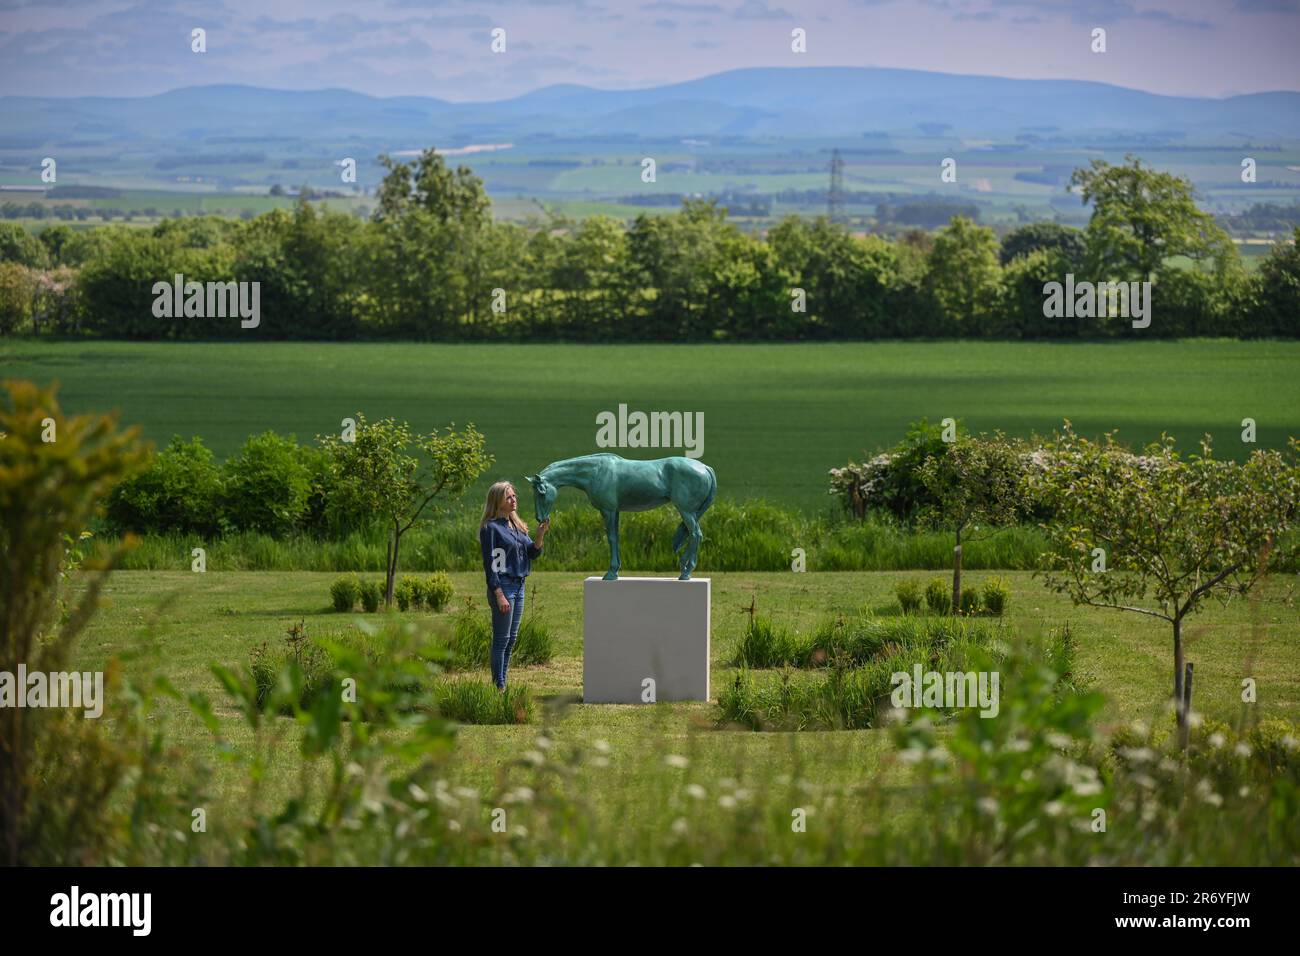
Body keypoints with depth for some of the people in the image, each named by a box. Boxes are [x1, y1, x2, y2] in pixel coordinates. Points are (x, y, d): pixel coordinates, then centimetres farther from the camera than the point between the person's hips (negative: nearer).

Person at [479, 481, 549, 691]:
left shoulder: (517, 526, 13)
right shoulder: (491, 528, -10)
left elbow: (533, 553, 11)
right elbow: (490, 563, -14)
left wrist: (540, 534, -8)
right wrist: (499, 595, -19)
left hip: (519, 586, 8)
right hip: (503, 586, -8)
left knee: (512, 637, 10)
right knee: (502, 639, -5)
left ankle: (503, 684, 16)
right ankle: (498, 686, -1)